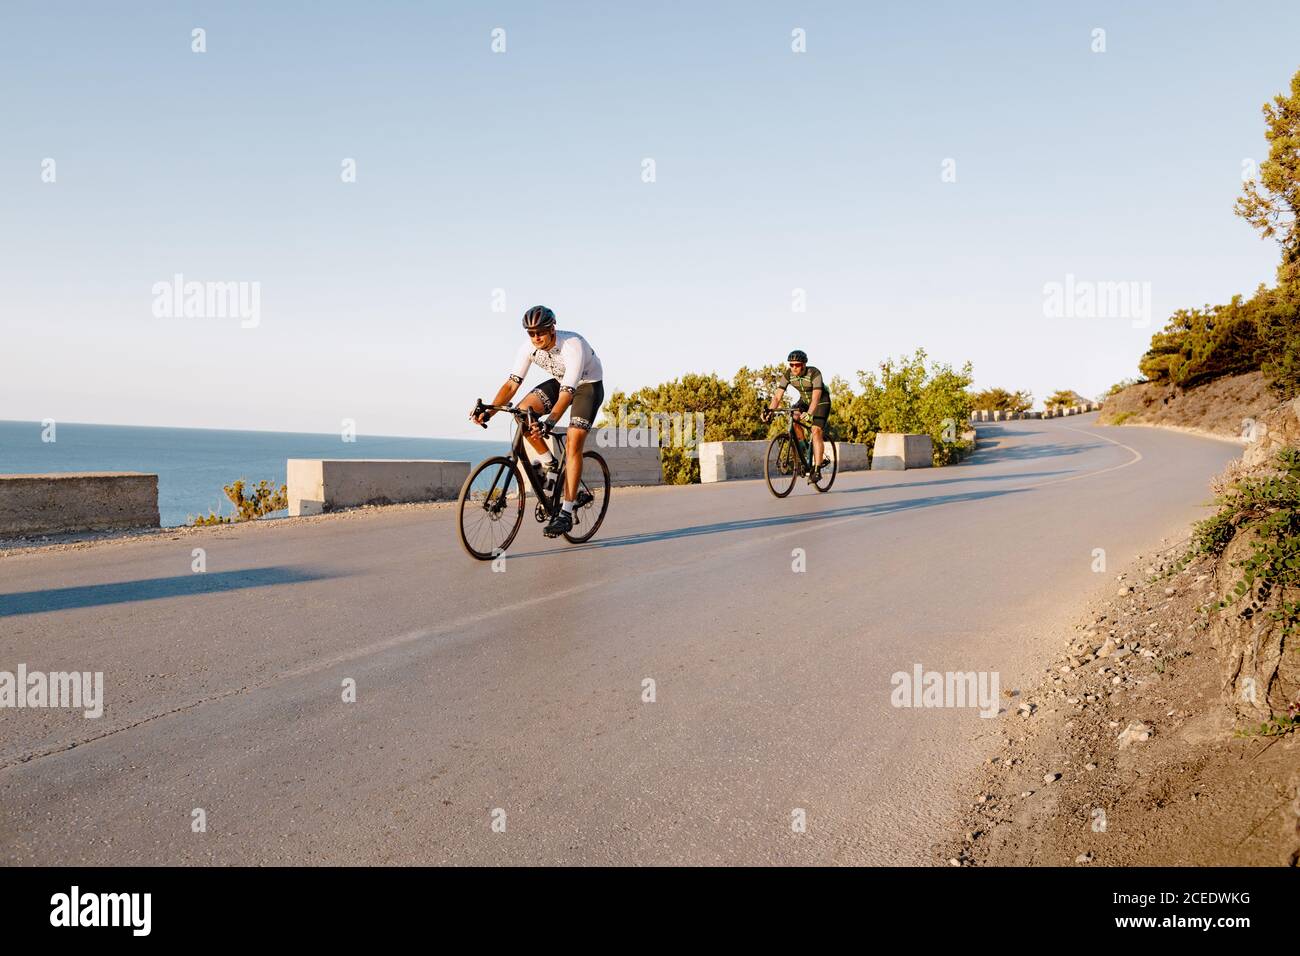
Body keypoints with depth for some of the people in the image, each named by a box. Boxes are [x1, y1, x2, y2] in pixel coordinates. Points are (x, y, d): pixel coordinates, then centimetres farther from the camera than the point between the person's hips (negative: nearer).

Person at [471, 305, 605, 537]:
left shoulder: (572, 345, -35)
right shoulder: (529, 347, -17)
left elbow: (567, 393, -40)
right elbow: (512, 383, -18)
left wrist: (549, 422, -53)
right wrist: (488, 411, -32)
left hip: (588, 385, -6)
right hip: (559, 382, 6)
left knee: (573, 442, -20)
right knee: (522, 412, -17)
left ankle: (566, 513, -18)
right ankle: (548, 463, 5)